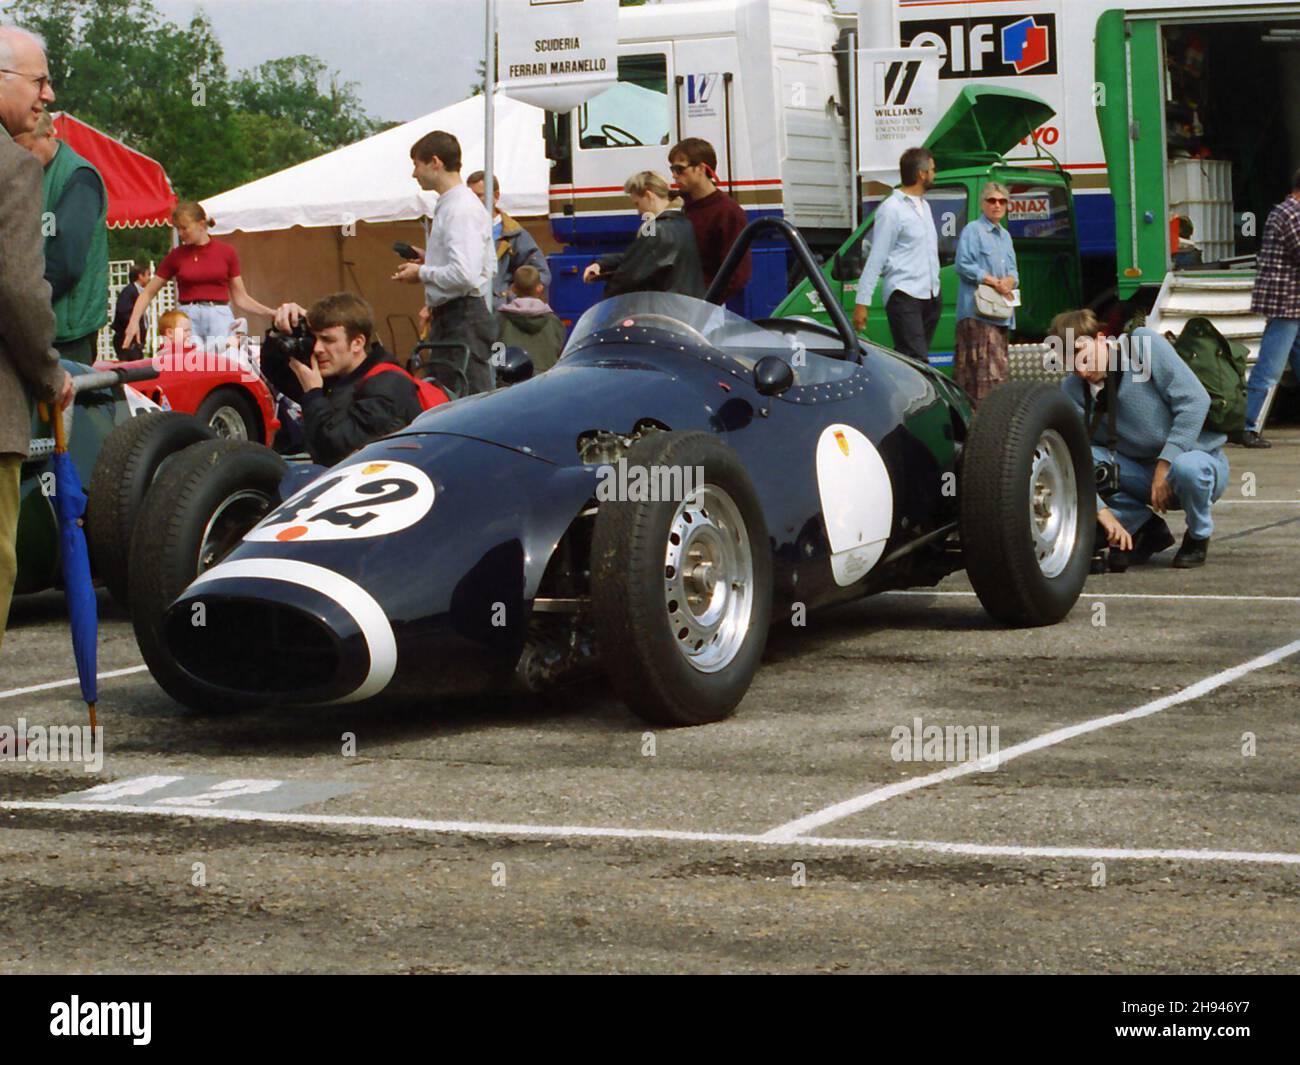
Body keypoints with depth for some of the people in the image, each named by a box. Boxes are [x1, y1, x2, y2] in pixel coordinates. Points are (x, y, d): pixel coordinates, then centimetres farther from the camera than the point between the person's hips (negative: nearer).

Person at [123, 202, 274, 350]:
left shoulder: (226, 252, 5)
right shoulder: (176, 255, 6)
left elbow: (240, 298, 9)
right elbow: (148, 292, 10)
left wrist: (272, 313, -2)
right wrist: (134, 322, -4)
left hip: (220, 318, 0)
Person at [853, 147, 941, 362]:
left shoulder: (924, 206, 17)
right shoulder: (892, 209, -10)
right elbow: (876, 259, -12)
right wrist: (862, 303, -14)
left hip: (930, 295, 9)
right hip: (904, 297, -9)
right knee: (916, 361, -17)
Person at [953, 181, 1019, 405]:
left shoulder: (1005, 235, 21)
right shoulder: (972, 231, -4)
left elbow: (1013, 269, 21)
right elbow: (963, 265, -13)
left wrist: (1010, 280, -4)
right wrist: (993, 281, -16)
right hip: (978, 311, -9)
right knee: (989, 365, -17)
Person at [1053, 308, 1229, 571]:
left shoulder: (1144, 344, -14)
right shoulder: (1073, 390, -5)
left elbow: (1194, 399, -20)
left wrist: (1165, 464, -22)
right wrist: (1102, 511, -27)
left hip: (1199, 456, -4)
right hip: (1143, 474, 4)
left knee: (1187, 468, -40)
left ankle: (1198, 536, -5)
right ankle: (1146, 530, -1)